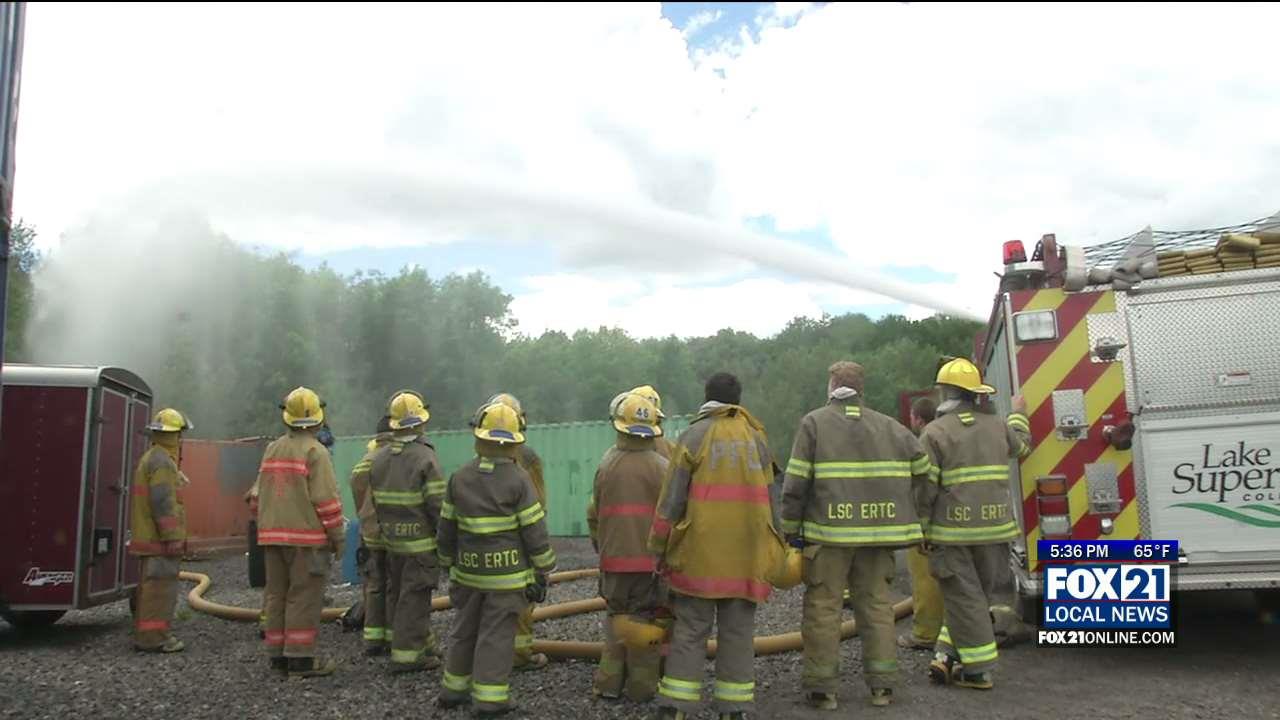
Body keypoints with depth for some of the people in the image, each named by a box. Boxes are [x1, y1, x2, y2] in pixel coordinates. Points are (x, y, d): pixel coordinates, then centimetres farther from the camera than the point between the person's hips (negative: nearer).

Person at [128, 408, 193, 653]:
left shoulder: (149, 458, 18)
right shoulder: (162, 461, -16)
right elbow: (163, 502, -22)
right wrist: (173, 537, -22)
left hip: (148, 537, 11)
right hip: (160, 538, -11)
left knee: (150, 585, 16)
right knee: (161, 585, -8)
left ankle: (145, 633, 24)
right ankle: (154, 637, -7)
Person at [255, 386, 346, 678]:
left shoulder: (272, 450, 13)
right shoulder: (315, 451, -11)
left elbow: (262, 494, 16)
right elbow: (326, 499, -15)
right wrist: (338, 536, -8)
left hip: (273, 536, 7)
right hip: (307, 537, -7)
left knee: (277, 594, 12)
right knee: (304, 597, -3)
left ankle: (278, 655, 18)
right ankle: (300, 658, -2)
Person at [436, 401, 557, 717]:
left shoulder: (459, 478, 0)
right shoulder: (518, 479, -13)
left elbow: (446, 528, 6)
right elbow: (534, 530, -12)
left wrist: (448, 561, 20)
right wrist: (545, 567, -1)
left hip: (468, 571, 4)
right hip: (507, 572, -4)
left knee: (465, 630, 18)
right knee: (497, 635, 3)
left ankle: (454, 688, 28)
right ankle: (489, 698, 6)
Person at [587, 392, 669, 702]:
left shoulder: (607, 465, 0)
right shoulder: (661, 467, -11)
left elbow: (594, 514, 7)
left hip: (614, 558, 3)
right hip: (652, 559, -3)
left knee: (616, 618, 16)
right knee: (645, 620, 7)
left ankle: (609, 682, 17)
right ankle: (642, 687, 12)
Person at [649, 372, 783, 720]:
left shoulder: (693, 436, -2)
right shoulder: (757, 438, 8)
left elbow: (672, 499, -5)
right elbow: (769, 498, 11)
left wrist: (659, 548, 2)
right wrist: (772, 550, 20)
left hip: (700, 551, -2)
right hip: (746, 554, 3)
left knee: (690, 630, 4)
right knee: (738, 631, 10)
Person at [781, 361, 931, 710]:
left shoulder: (814, 422, -2)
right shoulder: (888, 426, 10)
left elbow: (796, 483, -6)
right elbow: (922, 467, 7)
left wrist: (791, 528, 0)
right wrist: (901, 507, 16)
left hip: (829, 531, -3)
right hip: (877, 531, 4)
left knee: (823, 606, 4)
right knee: (877, 603, 11)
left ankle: (822, 687, 7)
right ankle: (882, 684, 15)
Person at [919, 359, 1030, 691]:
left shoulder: (935, 432, -9)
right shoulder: (998, 426, 7)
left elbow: (925, 488, -12)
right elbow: (1020, 446, 30)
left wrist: (920, 529, -2)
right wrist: (1018, 415, 47)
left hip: (953, 531, -4)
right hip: (995, 529, 4)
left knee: (964, 599, 4)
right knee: (978, 596, 17)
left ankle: (977, 669, 7)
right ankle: (948, 656, 16)